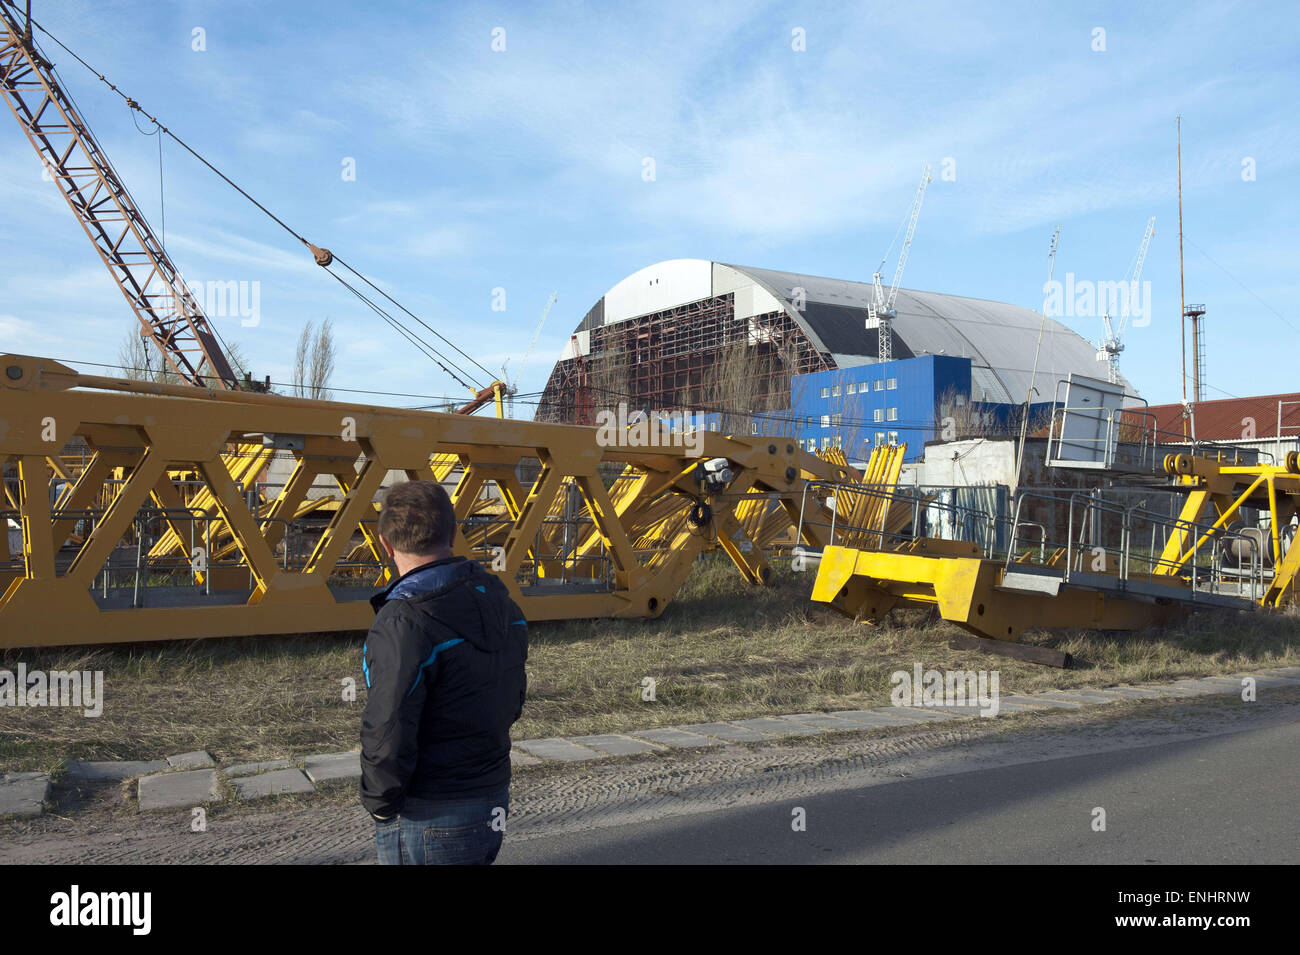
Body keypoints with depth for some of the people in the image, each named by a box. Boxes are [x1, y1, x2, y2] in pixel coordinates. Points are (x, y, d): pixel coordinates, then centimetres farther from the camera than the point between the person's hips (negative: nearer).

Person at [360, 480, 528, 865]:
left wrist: (378, 803, -7)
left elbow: (387, 734, -24)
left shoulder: (403, 624, -24)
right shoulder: (502, 604, 1)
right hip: (494, 804, 7)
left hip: (428, 822, -7)